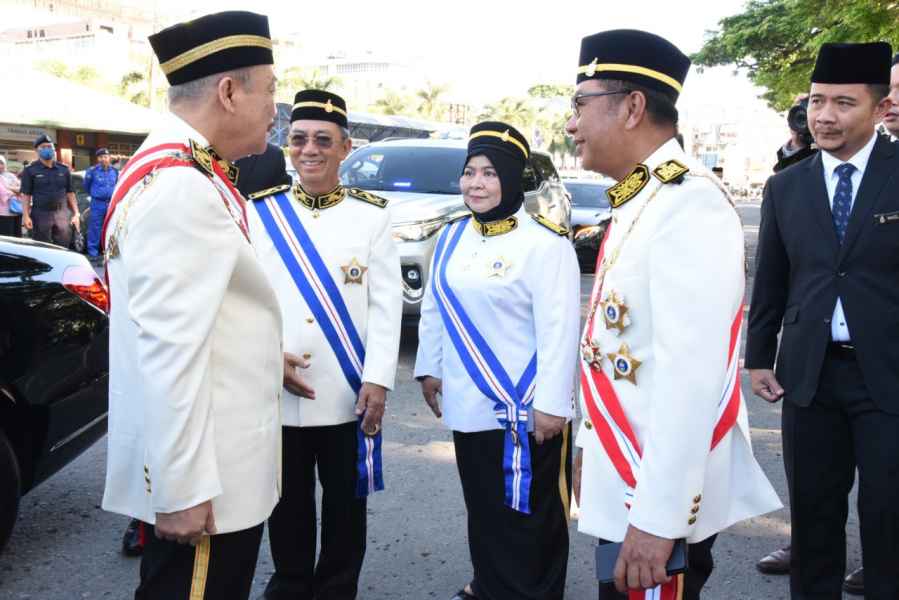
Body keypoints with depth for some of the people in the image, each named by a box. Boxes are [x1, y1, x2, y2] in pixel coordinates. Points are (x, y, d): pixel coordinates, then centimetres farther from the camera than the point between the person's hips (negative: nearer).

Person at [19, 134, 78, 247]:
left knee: (63, 248, 6)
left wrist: (76, 213, 6)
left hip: (62, 214, 3)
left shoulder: (64, 169, 12)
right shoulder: (30, 170, 3)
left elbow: (70, 193, 13)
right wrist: (26, 215, -11)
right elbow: (26, 195, -1)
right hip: (41, 215, -3)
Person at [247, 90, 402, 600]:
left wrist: (378, 379, -12)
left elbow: (387, 304, -4)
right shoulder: (259, 212, 3)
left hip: (349, 393, -1)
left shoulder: (373, 214, 1)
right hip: (276, 394, 1)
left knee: (346, 508, 13)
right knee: (288, 506, 17)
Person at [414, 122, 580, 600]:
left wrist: (551, 402, -20)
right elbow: (433, 310, 16)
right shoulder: (451, 238, 7)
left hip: (525, 409, -7)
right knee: (482, 508, 20)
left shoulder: (545, 242, -14)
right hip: (468, 404, 7)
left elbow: (559, 329, -18)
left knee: (529, 517, 6)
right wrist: (429, 368, 14)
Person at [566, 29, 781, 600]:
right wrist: (590, 448, 17)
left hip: (662, 494, -9)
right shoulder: (638, 201, 10)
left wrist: (656, 517, -26)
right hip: (625, 474, 9)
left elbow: (691, 375, -27)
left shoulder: (689, 202, -21)